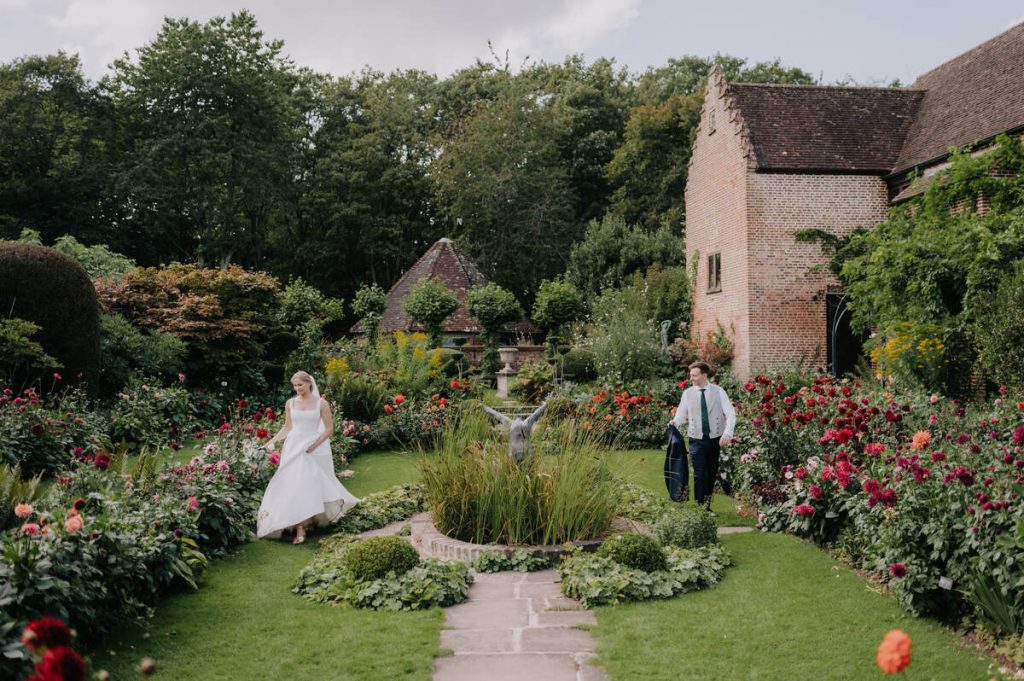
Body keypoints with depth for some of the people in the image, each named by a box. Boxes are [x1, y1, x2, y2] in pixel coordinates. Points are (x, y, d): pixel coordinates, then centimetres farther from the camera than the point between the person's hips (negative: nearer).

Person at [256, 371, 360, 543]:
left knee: (314, 486, 0)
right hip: (294, 449, 2)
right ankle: (300, 530, -5)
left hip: (315, 450, -2)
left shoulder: (321, 403, -3)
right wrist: (272, 441, -1)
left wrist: (314, 445, -11)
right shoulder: (290, 403, 6)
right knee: (295, 487, -5)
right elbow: (287, 428, 11)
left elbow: (329, 429, -2)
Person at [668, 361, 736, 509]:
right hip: (697, 440, -1)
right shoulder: (687, 393, 0)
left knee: (712, 474, 11)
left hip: (715, 439, 1)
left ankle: (707, 506, 24)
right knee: (699, 475, -4)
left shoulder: (718, 391, -3)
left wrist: (727, 433, -21)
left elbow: (730, 413, -7)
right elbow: (681, 414, 2)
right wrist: (675, 422, -22)